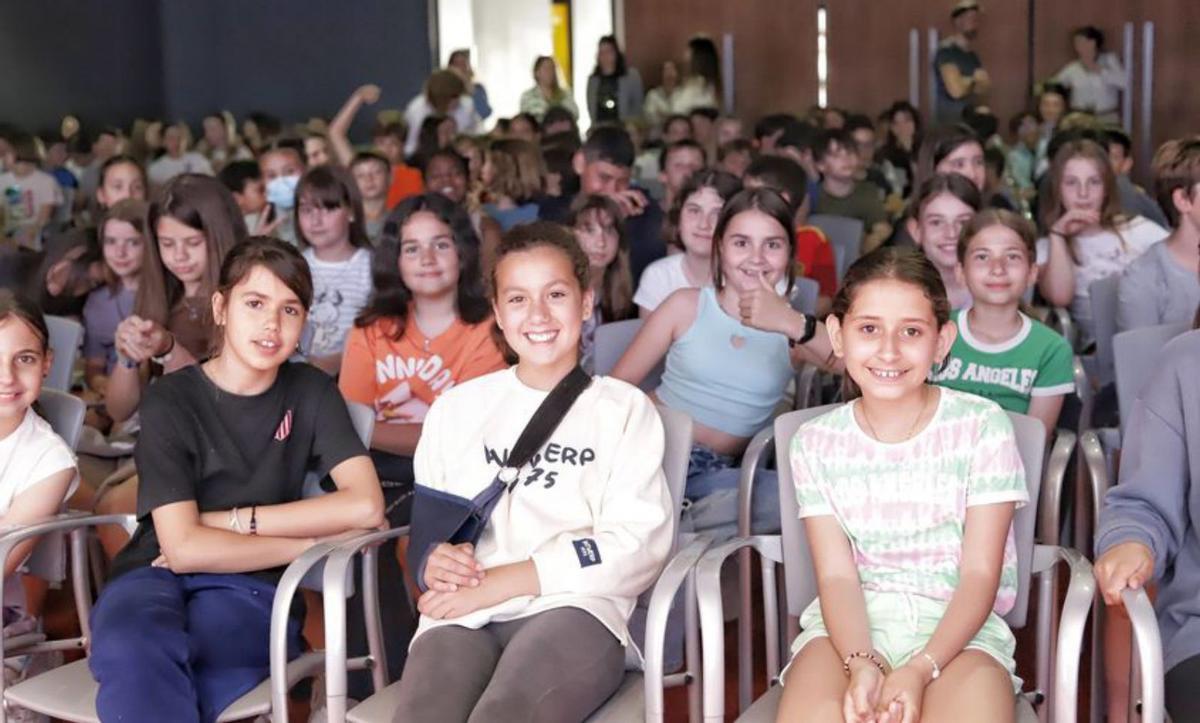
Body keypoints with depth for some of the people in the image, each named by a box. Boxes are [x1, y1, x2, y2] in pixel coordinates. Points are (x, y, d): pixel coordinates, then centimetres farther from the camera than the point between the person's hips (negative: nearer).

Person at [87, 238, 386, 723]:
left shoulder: (311, 393, 6)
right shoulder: (171, 401, -2)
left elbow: (365, 507, -8)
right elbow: (184, 548, -12)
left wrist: (235, 520, -9)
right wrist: (311, 545, -7)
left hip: (252, 589, 0)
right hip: (155, 575, 0)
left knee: (140, 679, -34)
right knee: (130, 652, -38)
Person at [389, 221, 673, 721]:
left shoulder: (624, 409, 12)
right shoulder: (457, 406, 22)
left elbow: (639, 543, 0)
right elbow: (423, 524, 20)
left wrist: (498, 583, -8)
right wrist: (434, 563, -6)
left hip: (575, 609, -2)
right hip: (465, 616, 2)